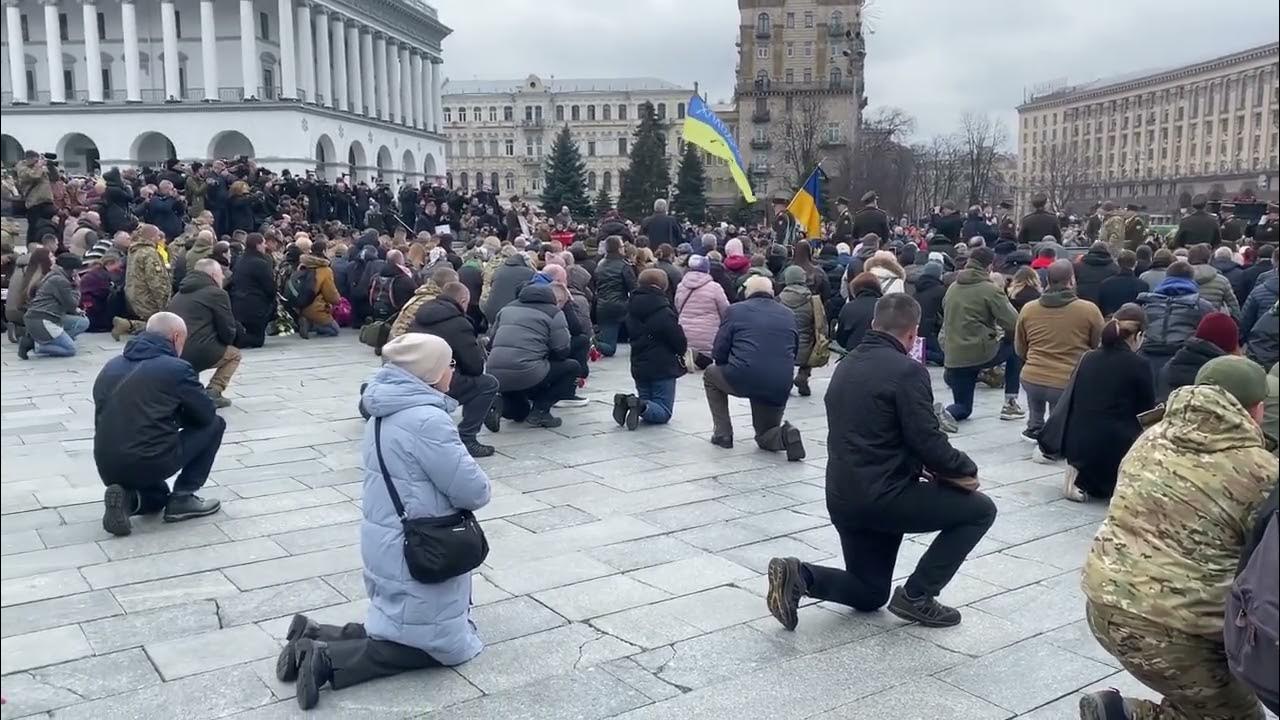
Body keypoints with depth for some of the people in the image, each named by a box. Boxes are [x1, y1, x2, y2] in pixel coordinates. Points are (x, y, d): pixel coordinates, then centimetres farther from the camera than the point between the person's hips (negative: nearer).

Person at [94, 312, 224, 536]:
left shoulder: (111, 366, 14)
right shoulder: (177, 368, -6)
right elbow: (206, 414, 3)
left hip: (108, 470, 7)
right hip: (151, 464, -7)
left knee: (157, 496, 37)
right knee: (214, 424, 13)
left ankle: (128, 497, 1)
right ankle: (182, 498, 8)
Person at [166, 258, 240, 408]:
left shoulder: (179, 294, 25)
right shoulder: (217, 293, 0)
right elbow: (228, 331, -1)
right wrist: (226, 342, 21)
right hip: (198, 355, -7)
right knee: (234, 354, 17)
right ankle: (213, 391, -1)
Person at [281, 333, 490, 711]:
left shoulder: (386, 412, 7)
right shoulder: (426, 420, -23)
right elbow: (473, 491, -22)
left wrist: (467, 483, 2)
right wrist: (482, 484, 1)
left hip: (389, 546, 9)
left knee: (403, 624, 22)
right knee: (440, 643, 4)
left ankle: (316, 636, 11)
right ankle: (328, 659, -5)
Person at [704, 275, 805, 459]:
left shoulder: (735, 310, 5)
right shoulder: (788, 315, 14)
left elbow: (718, 353, 4)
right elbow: (794, 351, 20)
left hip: (741, 381, -3)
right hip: (780, 388, 4)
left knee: (710, 374, 31)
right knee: (765, 438, 27)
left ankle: (722, 434, 23)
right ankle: (784, 435, -9)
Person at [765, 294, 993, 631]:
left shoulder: (846, 364, 12)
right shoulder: (907, 370, -13)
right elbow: (927, 441, -17)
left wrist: (920, 465, 18)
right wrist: (966, 469, 2)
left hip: (843, 498, 8)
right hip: (884, 495, -8)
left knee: (869, 595, 25)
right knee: (980, 509, 10)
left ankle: (798, 576, 0)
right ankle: (916, 595, 6)